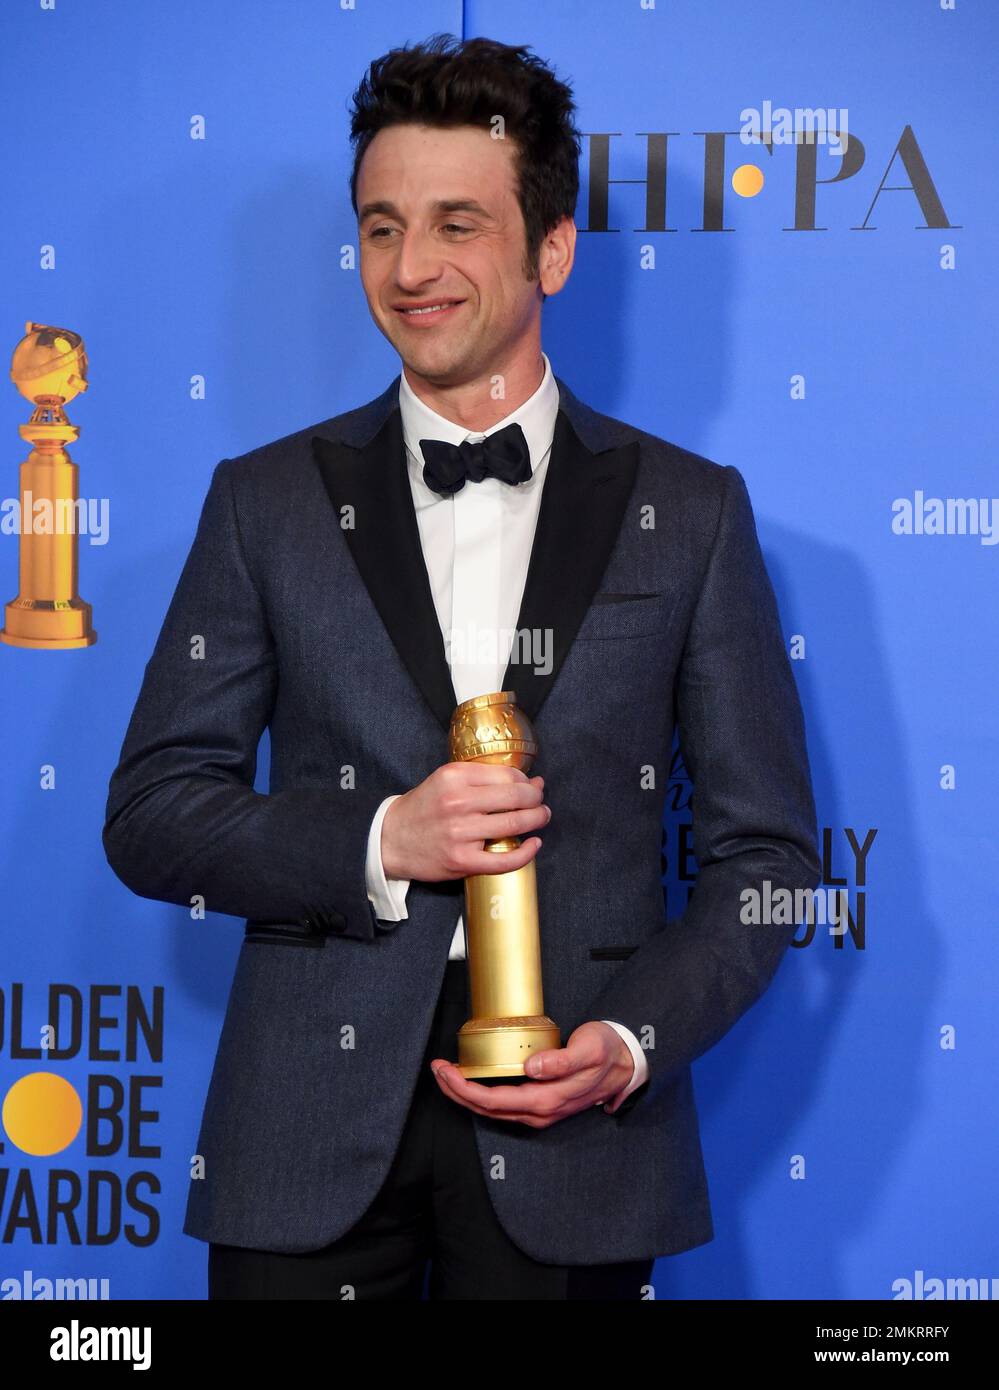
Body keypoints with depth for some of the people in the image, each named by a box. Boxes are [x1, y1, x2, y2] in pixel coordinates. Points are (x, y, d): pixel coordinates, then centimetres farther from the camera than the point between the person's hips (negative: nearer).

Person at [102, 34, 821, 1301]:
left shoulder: (690, 510, 5)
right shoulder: (267, 500, 7)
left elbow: (764, 848, 6)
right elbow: (150, 816, 4)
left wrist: (633, 1041, -9)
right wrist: (379, 844, -12)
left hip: (573, 1138, 0)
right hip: (311, 1133, 1)